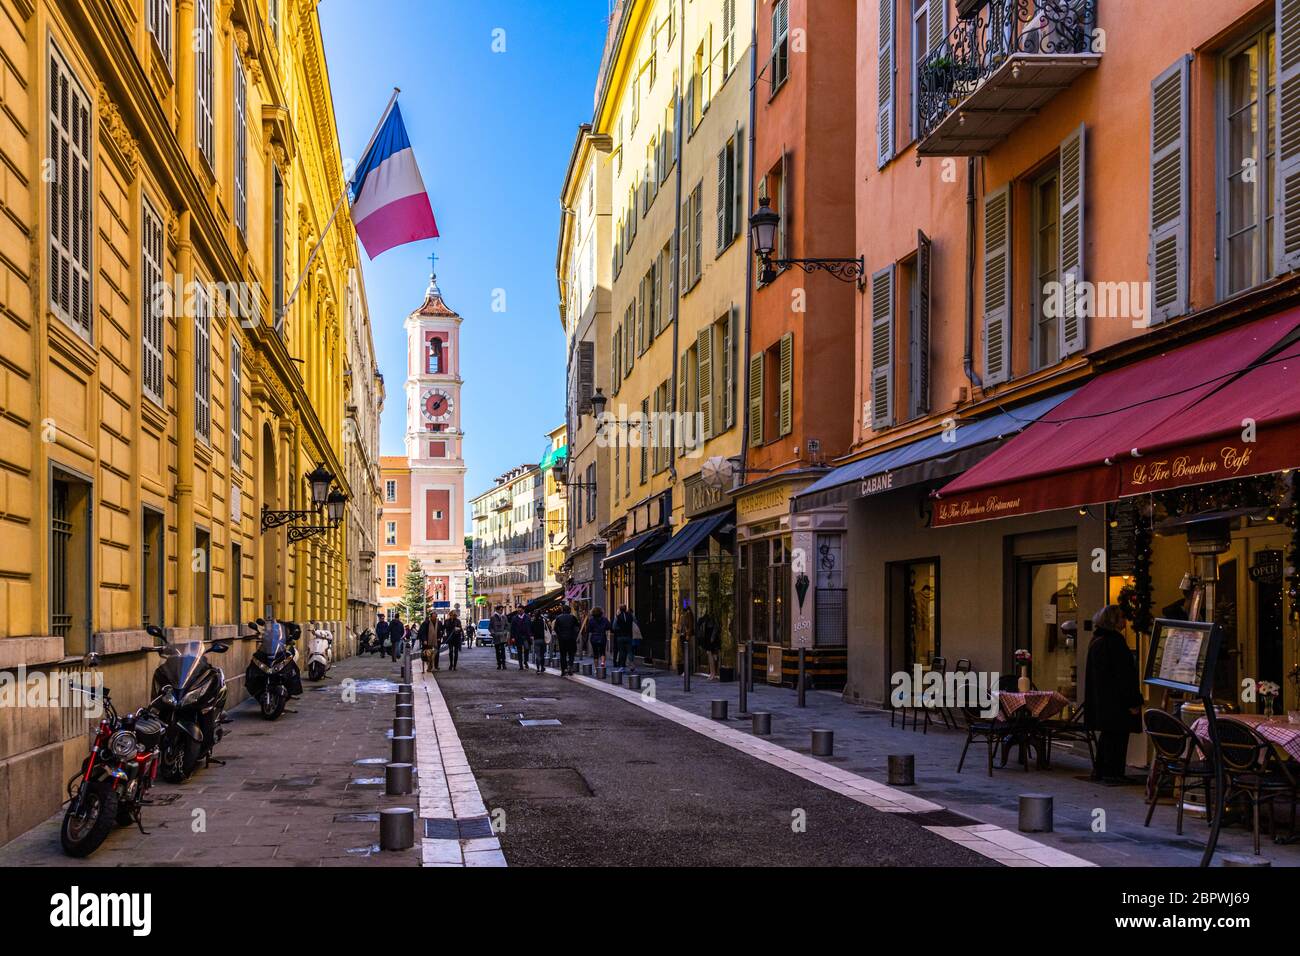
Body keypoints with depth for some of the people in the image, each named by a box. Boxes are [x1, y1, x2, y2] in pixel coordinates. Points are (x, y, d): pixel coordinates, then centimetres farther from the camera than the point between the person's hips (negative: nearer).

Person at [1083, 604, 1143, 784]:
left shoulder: (1095, 642, 12)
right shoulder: (1114, 642, -17)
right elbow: (1123, 675, -19)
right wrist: (1132, 701, -18)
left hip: (1100, 700, 9)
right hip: (1116, 700, -9)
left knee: (1106, 735, 17)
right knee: (1117, 736, -3)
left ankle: (1099, 770, 21)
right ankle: (1112, 773, -1)